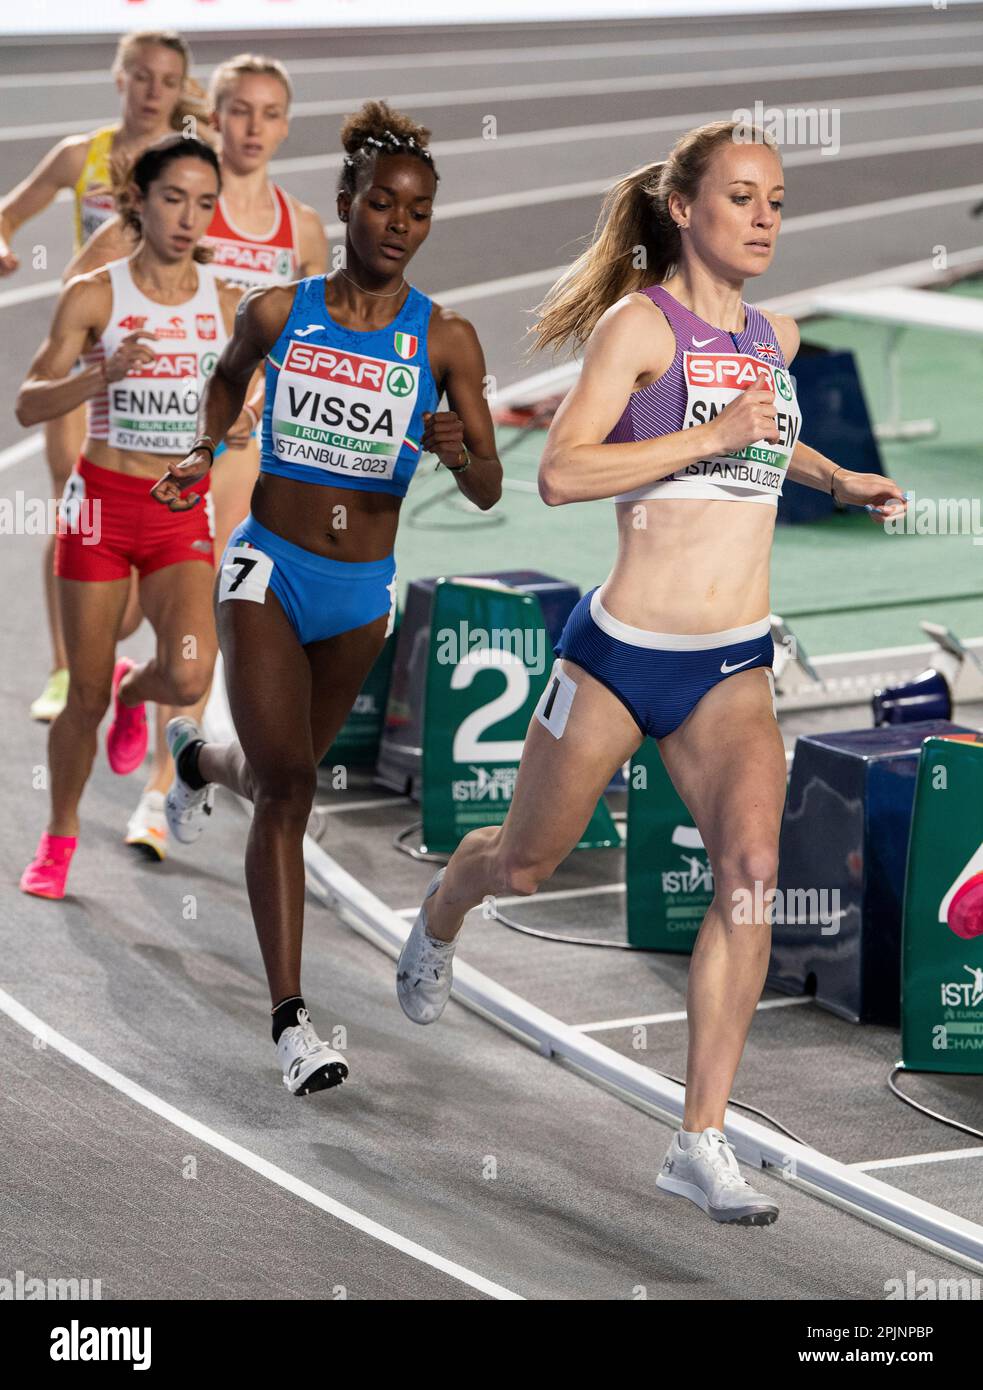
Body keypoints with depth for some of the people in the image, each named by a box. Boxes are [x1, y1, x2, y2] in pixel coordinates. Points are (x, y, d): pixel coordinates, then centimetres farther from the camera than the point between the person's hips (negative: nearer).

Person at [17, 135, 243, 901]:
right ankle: (60, 834, 25)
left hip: (183, 512, 2)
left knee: (189, 676, -20)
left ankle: (133, 691, 17)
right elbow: (30, 404, -12)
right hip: (103, 501, -2)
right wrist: (105, 372, -28)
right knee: (85, 698, 2)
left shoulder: (227, 304, 3)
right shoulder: (94, 296, -6)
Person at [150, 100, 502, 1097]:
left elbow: (488, 493, -6)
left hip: (361, 591, 2)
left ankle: (198, 760, 59)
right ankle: (290, 1017, -13)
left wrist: (460, 454, -26)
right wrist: (208, 451, 5)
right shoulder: (278, 313, -5)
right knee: (285, 782, -16)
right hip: (267, 568, -2)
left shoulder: (445, 340, -6)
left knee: (288, 774, 20)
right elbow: (227, 376, 19)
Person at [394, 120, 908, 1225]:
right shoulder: (639, 321, -11)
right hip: (621, 650, -4)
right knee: (525, 862, 16)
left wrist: (837, 479, 22)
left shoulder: (777, 337, 10)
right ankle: (436, 925, 54)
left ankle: (701, 1143, -15)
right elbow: (560, 473, -23)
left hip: (734, 669, 4)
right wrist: (710, 436, -26)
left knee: (751, 865, -20)